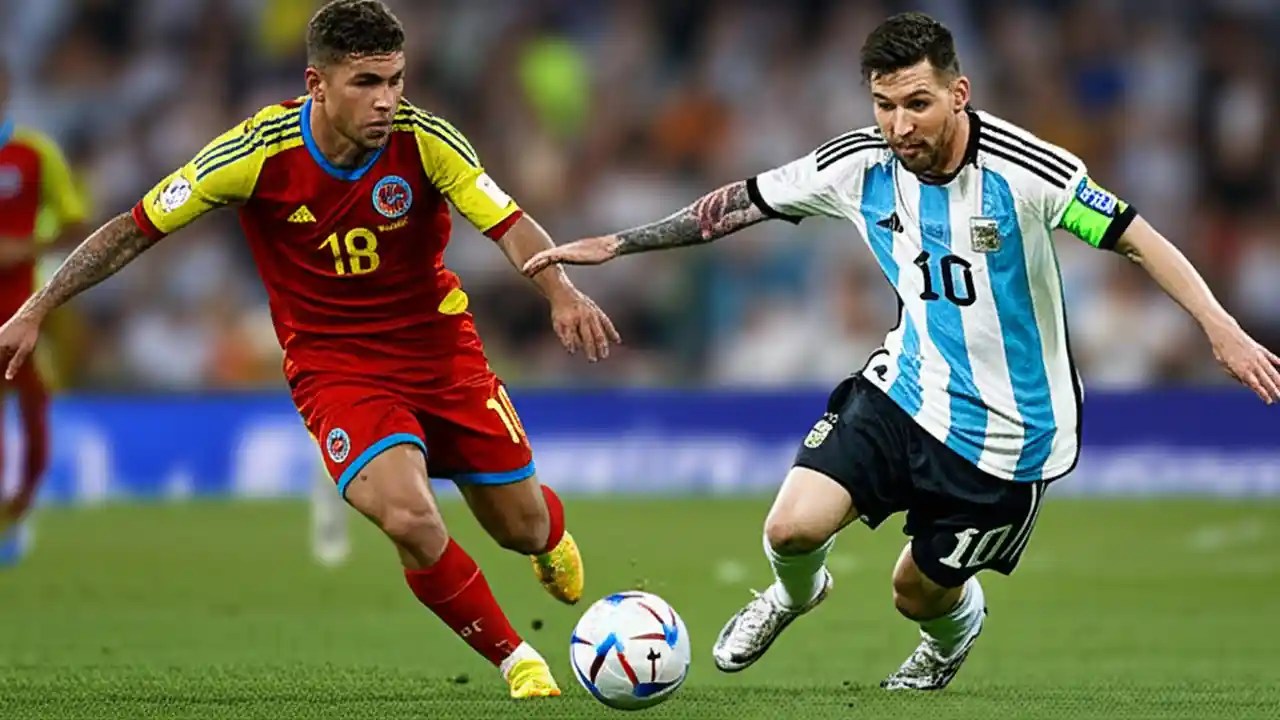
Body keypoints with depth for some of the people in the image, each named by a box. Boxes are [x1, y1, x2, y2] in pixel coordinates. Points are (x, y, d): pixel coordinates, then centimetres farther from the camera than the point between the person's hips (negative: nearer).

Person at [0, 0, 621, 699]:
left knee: (523, 529, 10)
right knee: (408, 518, -27)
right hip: (333, 364, -2)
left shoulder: (424, 139, -18)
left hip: (440, 344, 2)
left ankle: (551, 533, 52)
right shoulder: (257, 152, -20)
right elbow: (137, 228, -11)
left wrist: (561, 290, -44)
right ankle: (516, 660, -2)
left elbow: (510, 224, -23)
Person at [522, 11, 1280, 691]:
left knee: (922, 590, 8)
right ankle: (796, 594, 24)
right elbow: (738, 204, 2)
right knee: (792, 528, -15)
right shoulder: (861, 165, -11)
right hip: (909, 387, 3)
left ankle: (957, 627, 49)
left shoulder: (1023, 169, -24)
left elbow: (1139, 240, -18)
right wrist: (614, 244, 2)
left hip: (1006, 432, -3)